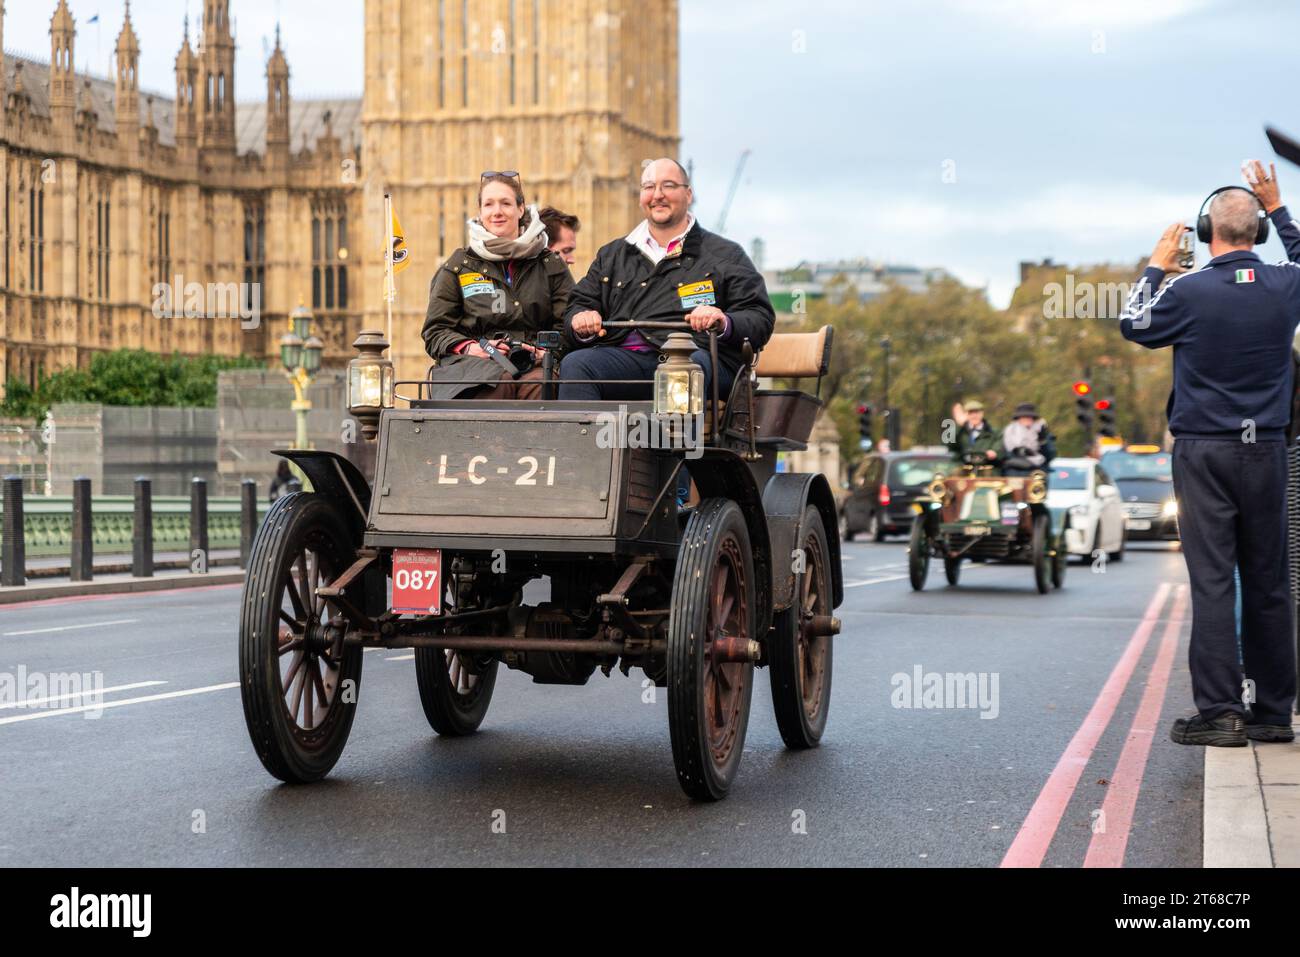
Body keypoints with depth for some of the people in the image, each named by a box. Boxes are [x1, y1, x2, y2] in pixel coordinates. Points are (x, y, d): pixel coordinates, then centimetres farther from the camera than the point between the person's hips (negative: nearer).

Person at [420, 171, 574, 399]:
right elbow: (435, 331, 13)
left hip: (534, 364, 1)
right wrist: (470, 348, -8)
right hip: (473, 364, -1)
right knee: (499, 385, -39)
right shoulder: (459, 266, 17)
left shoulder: (550, 265, 19)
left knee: (541, 386, -38)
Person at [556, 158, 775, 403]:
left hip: (695, 355, -3)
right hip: (623, 355, 3)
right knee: (574, 364, -29)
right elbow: (578, 306, 27)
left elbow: (761, 320, 8)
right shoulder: (611, 255, 29)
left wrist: (724, 323, -15)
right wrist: (580, 319, 1)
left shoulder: (726, 254, 17)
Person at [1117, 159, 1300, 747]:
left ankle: (1220, 712, -6)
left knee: (1212, 581, -3)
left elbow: (1132, 325, 9)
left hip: (1204, 453, -3)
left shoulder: (1189, 292, -10)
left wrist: (1155, 267, 21)